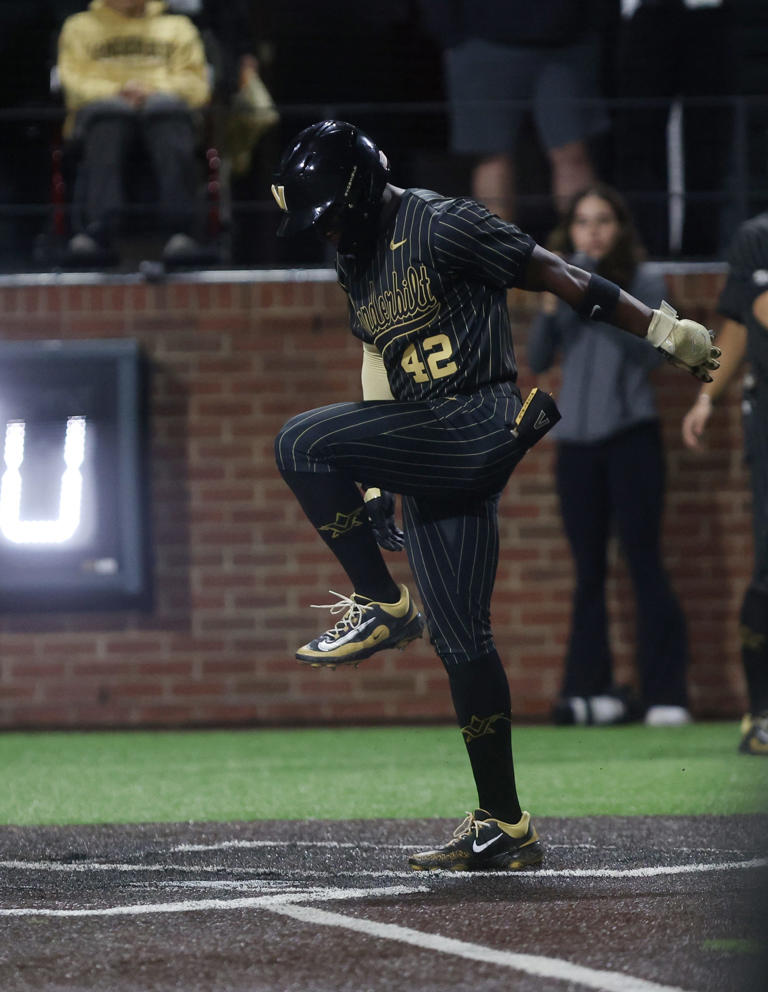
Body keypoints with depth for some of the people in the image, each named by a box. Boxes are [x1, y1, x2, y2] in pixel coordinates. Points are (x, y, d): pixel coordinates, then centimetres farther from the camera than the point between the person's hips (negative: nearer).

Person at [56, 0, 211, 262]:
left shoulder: (177, 26, 30)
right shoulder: (79, 27, 27)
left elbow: (196, 84, 14)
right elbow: (75, 83, 10)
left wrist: (153, 90, -8)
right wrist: (117, 92, -11)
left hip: (161, 105, 0)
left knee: (167, 107, -38)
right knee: (107, 113, -39)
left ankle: (179, 229, -50)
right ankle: (98, 228, -54)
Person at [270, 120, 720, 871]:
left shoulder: (443, 225, -8)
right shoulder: (358, 263, 18)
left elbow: (555, 276, -11)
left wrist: (662, 330, -13)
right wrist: (375, 486, 21)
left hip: (478, 428, -9)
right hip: (430, 461, 9)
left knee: (301, 442, -20)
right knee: (460, 643, 5)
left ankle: (382, 606, -9)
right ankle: (504, 830, 8)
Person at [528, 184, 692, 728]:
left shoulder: (644, 282, 2)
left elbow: (652, 352, -11)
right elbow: (538, 361, 8)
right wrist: (550, 311, -8)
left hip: (630, 433, -4)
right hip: (577, 438, 4)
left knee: (644, 560, -9)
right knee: (589, 570, 5)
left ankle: (666, 693, -10)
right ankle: (592, 689, 6)